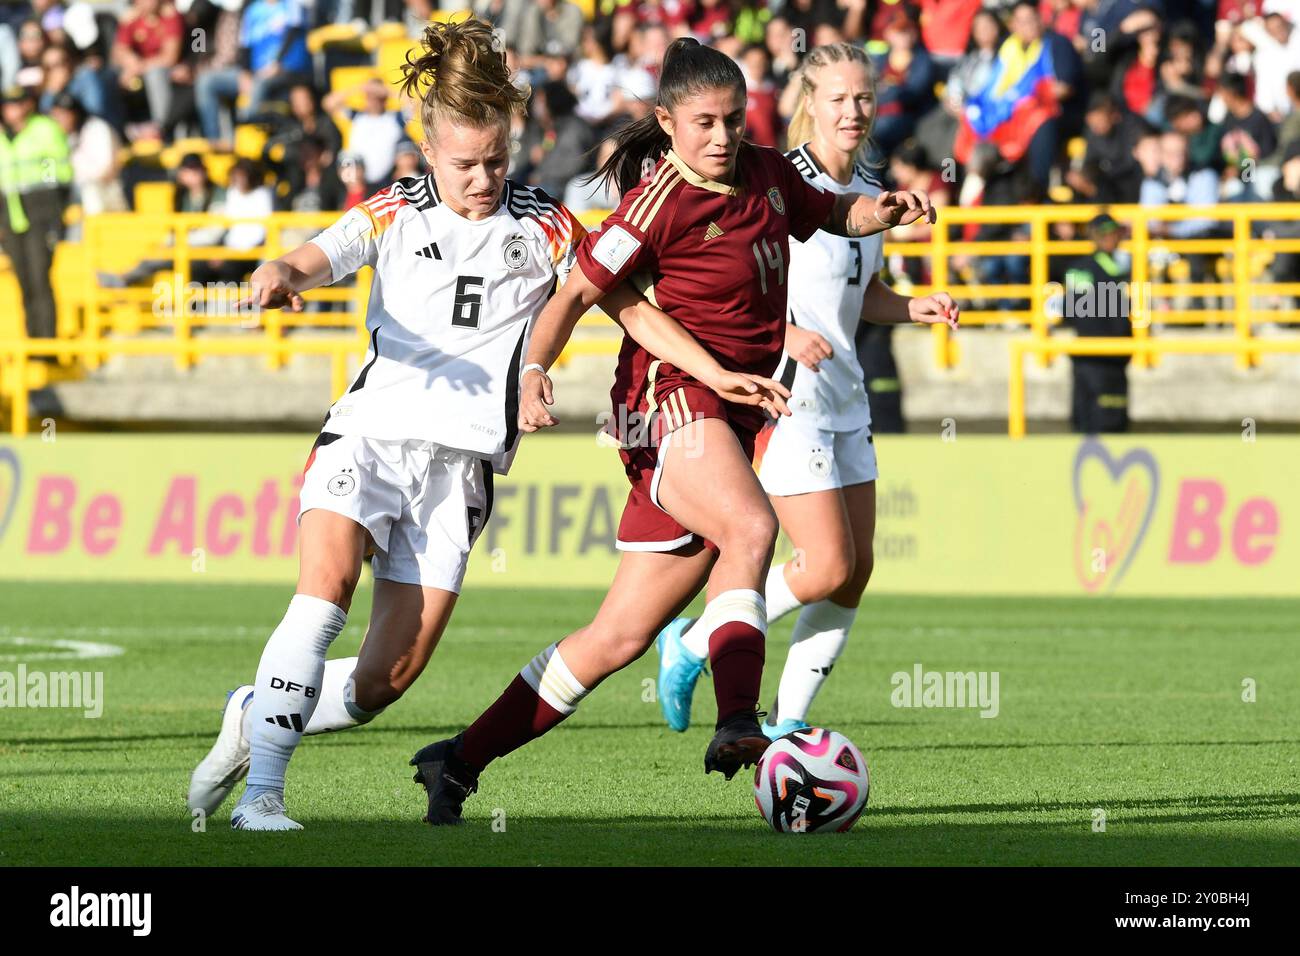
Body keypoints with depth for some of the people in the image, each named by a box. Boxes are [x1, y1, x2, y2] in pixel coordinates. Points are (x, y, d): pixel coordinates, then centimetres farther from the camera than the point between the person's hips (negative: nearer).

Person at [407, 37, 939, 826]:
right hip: (672, 399, -7)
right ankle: (737, 723, -46)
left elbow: (833, 214, 29)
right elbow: (576, 292, -7)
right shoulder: (660, 202, -10)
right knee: (752, 525, -37)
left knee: (621, 636, 6)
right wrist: (535, 369, -22)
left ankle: (461, 761, 14)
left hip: (733, 414, 7)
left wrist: (883, 212, 8)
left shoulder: (767, 176, 11)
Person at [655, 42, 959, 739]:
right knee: (828, 567, -12)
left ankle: (787, 721, 15)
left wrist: (916, 308, 5)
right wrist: (784, 332, -26)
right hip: (782, 397, -8)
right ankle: (692, 646, 7)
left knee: (856, 570, 5)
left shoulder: (870, 194, 11)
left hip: (843, 399, 8)